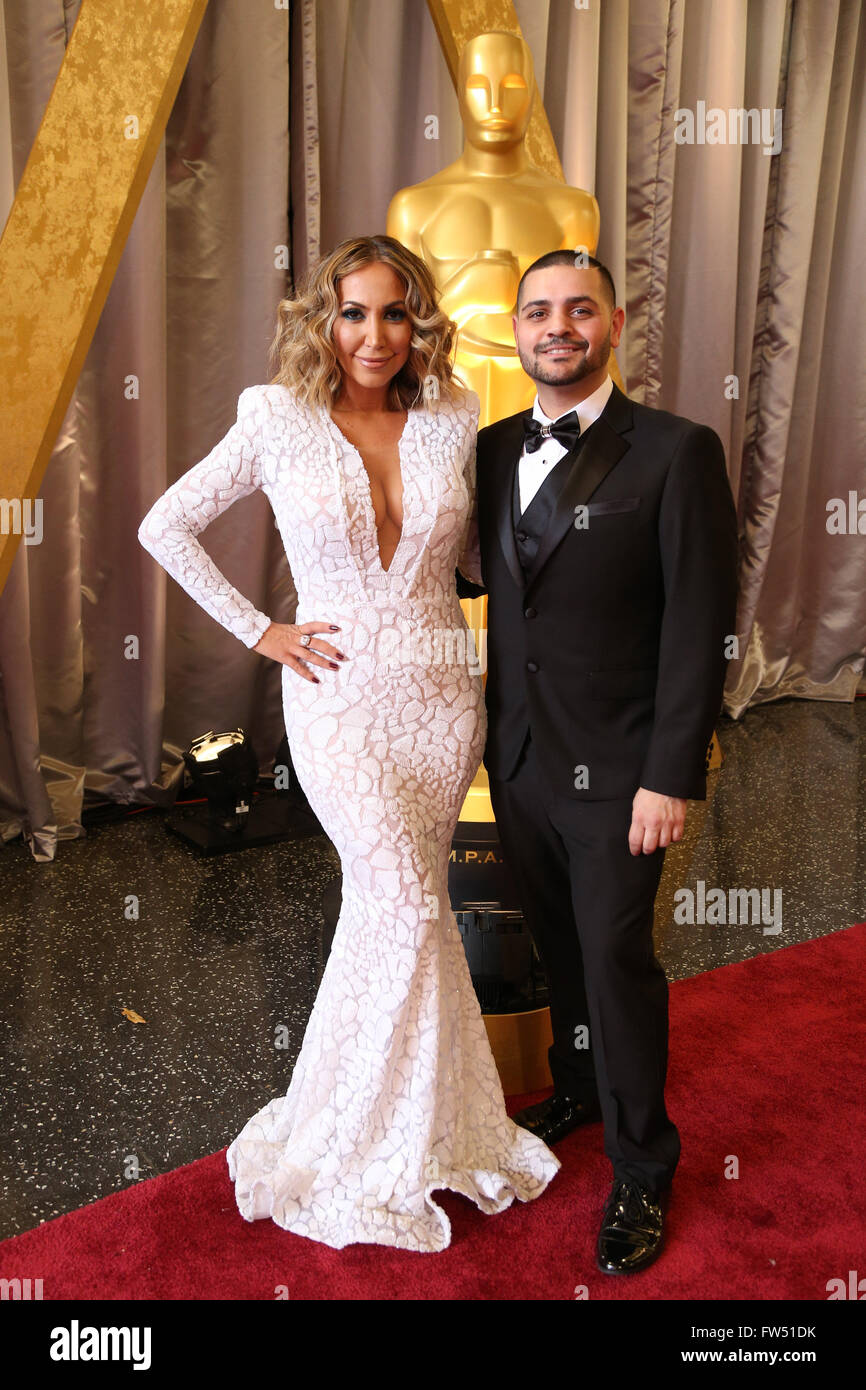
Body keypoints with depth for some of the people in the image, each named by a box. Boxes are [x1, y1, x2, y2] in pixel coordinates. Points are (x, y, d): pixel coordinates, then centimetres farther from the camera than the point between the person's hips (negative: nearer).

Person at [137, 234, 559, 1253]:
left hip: (442, 692, 3)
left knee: (386, 905, 11)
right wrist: (258, 632, -4)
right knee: (410, 909, -7)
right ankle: (415, 1139, 17)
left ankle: (354, 1135, 33)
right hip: (339, 694, -3)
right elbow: (164, 528, 2)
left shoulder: (455, 421, 1)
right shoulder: (277, 425, -6)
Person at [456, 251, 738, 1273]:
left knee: (617, 958, 6)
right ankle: (579, 1087, 46)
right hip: (516, 755, 5)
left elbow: (699, 627, -13)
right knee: (557, 942, 20)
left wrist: (671, 776, -15)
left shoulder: (676, 453, -11)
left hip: (614, 767, -5)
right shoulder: (493, 450, 6)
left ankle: (641, 1170, 28)